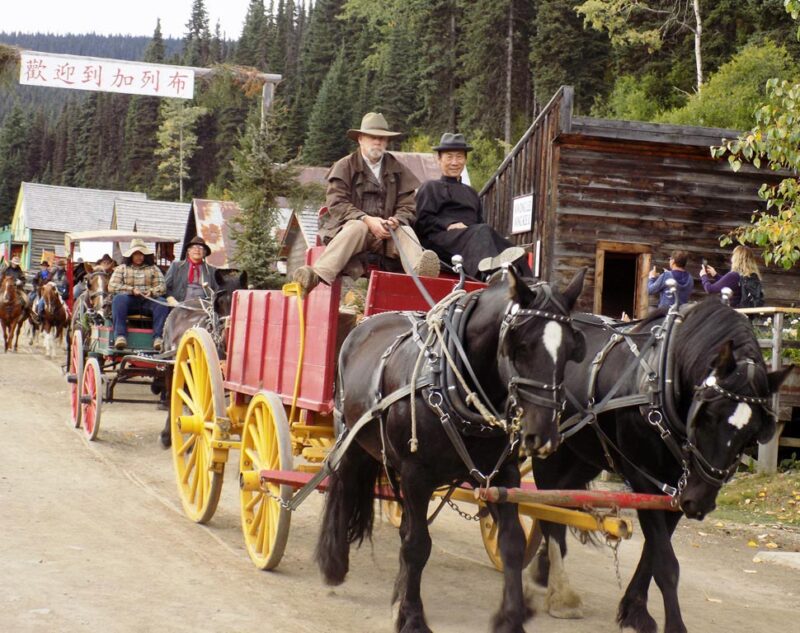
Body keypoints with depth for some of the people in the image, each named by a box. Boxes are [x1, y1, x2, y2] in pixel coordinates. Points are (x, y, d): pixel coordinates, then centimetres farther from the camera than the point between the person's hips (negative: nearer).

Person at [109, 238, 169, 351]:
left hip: (148, 301, 1)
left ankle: (158, 338, -39)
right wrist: (131, 290, -9)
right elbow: (112, 286, 5)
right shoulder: (122, 269, 20)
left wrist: (152, 292, -13)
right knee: (119, 299, -34)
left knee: (162, 303, -31)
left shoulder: (153, 269, 23)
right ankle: (120, 336, -43)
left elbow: (162, 286, 11)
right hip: (129, 300, -1)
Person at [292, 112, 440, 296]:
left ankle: (419, 271, -61)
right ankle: (318, 275, -56)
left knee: (405, 231, -28)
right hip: (350, 225, -2)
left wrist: (396, 221, -16)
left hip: (385, 232, 3)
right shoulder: (345, 167, 8)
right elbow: (336, 204, -4)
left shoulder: (398, 170, 16)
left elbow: (408, 206, 8)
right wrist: (367, 220, -19)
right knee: (358, 228, -36)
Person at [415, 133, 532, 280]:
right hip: (442, 241, -5)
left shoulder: (470, 192, 36)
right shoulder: (430, 188, 19)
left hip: (473, 237, 5)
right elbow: (422, 220, 5)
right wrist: (448, 225, -14)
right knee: (483, 231, -37)